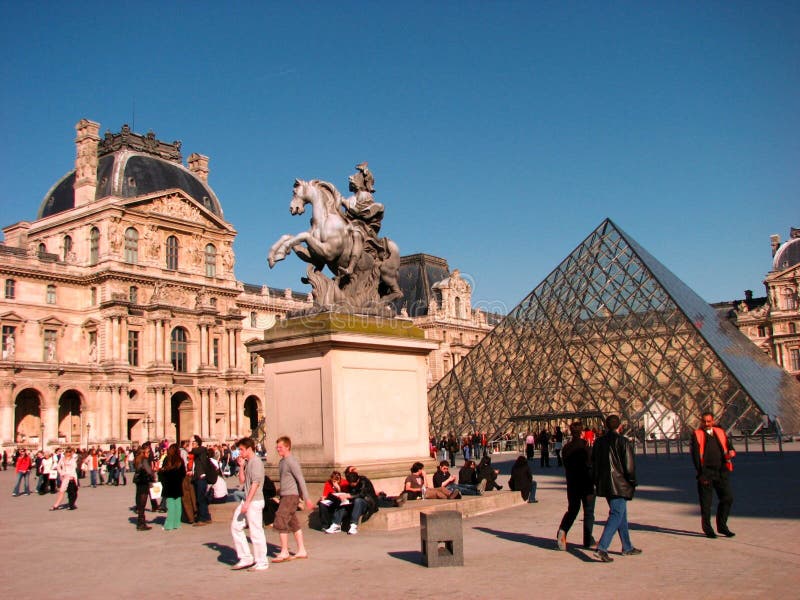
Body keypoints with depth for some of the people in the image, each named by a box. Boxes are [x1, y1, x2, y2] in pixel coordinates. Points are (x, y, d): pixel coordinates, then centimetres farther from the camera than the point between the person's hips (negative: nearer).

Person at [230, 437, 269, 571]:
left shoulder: (256, 462, -14)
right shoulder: (248, 462, 15)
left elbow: (255, 483, -20)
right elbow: (243, 480, 17)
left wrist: (247, 502, -21)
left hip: (255, 501, -10)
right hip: (247, 501, 10)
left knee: (256, 531, -4)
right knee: (235, 526, 11)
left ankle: (262, 562, 7)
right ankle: (246, 558, 18)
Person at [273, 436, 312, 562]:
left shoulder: (291, 461, -14)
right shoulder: (281, 462, 15)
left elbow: (301, 479, -17)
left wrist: (306, 498, -20)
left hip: (291, 496, -9)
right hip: (285, 495, 9)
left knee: (280, 522, -9)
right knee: (293, 523, 11)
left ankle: (284, 552, -3)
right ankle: (301, 550, 16)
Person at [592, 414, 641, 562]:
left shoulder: (599, 442, 8)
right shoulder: (623, 442, -11)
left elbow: (594, 465, 13)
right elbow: (629, 466, -13)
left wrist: (597, 483, 20)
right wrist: (632, 483, 0)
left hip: (604, 485, 7)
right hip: (619, 485, -7)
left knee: (622, 514, 20)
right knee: (616, 515, -8)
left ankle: (627, 547, 30)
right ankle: (601, 548, -19)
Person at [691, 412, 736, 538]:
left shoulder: (720, 432, 13)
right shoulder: (697, 435, 0)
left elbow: (728, 446, 17)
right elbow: (696, 455, -5)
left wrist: (731, 452, -8)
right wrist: (701, 473, -12)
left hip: (721, 472, 4)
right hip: (706, 473, -4)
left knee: (728, 498, 3)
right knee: (706, 502, 2)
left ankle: (722, 526, 18)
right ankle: (707, 528, 15)